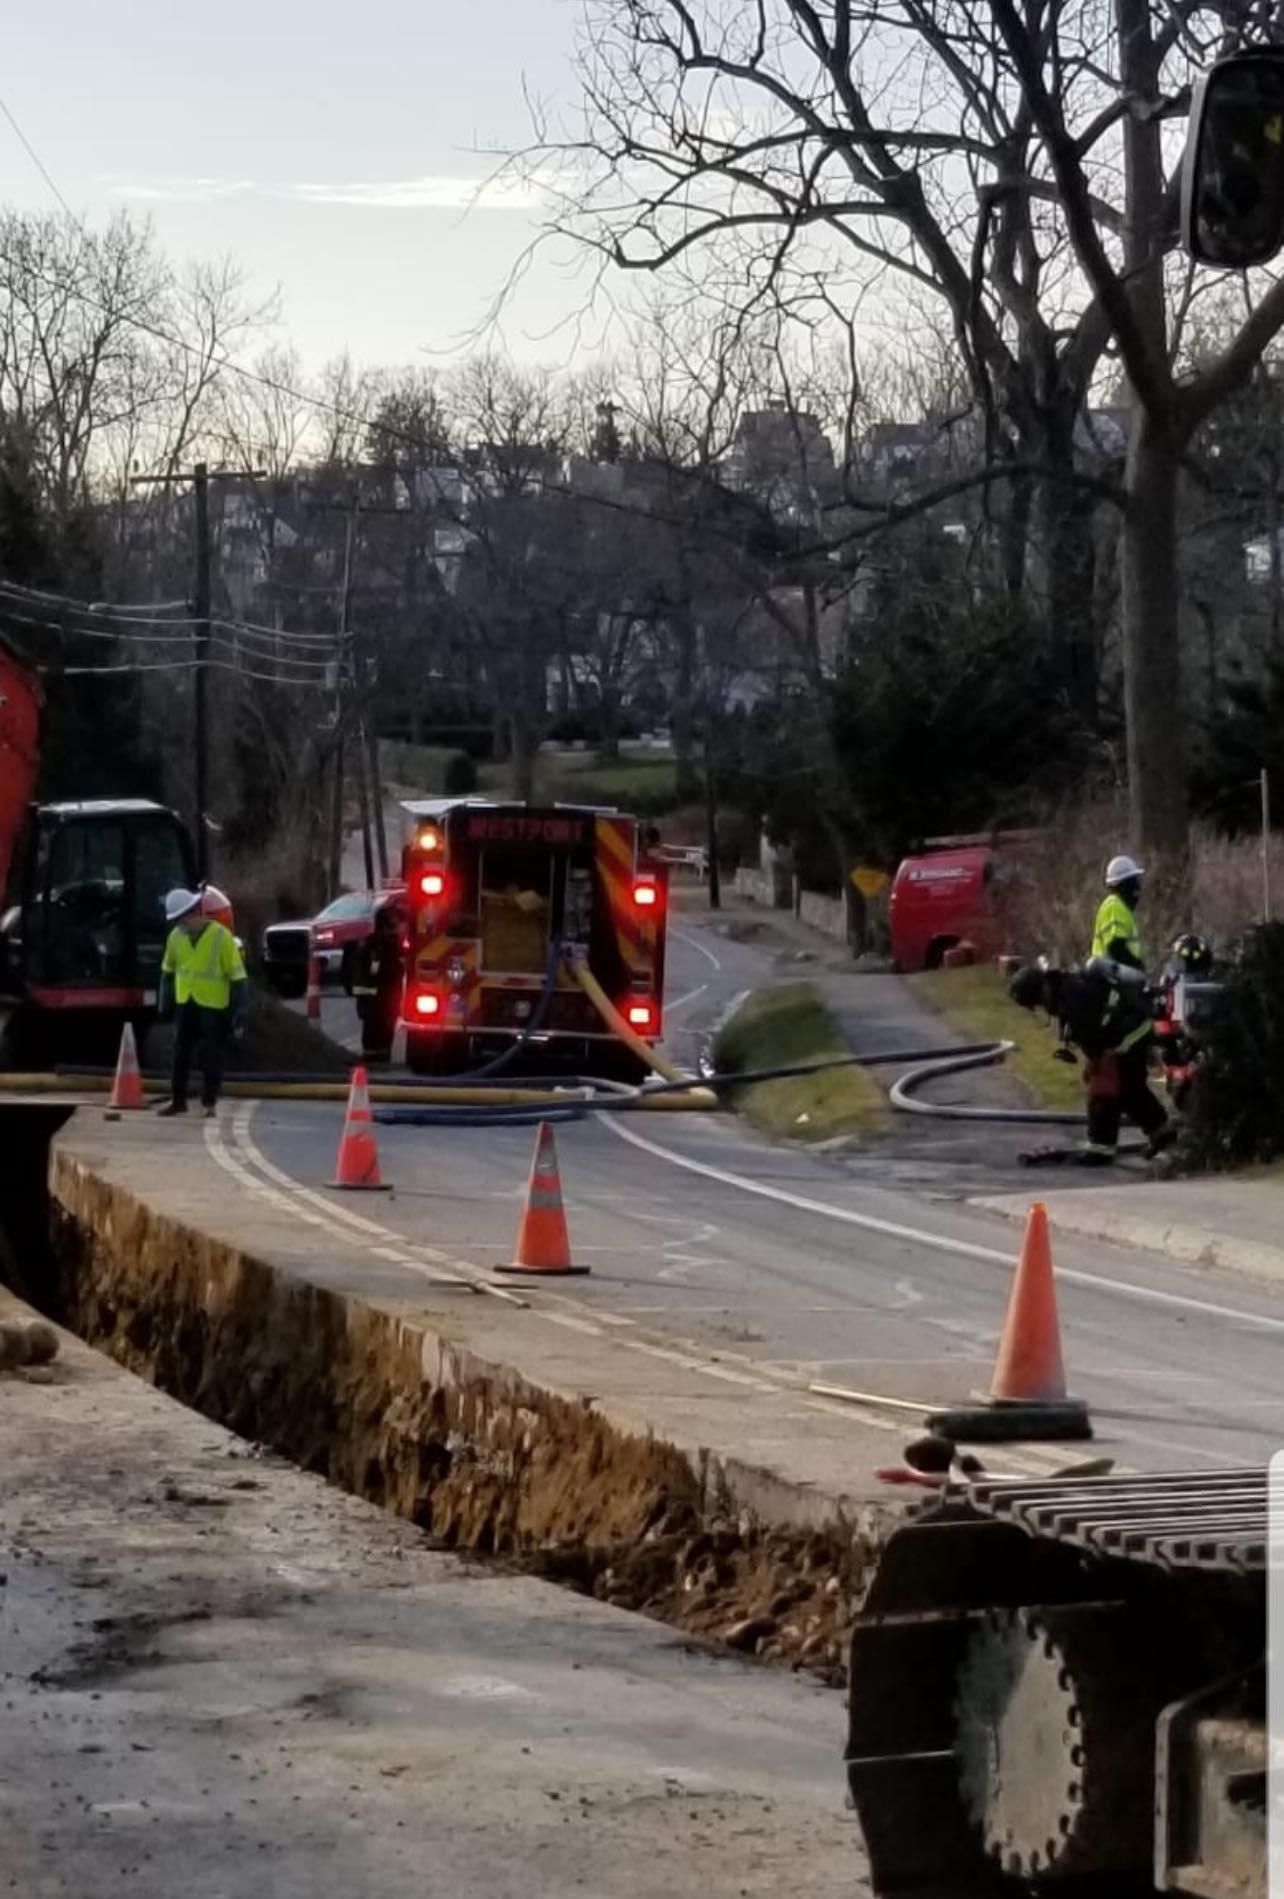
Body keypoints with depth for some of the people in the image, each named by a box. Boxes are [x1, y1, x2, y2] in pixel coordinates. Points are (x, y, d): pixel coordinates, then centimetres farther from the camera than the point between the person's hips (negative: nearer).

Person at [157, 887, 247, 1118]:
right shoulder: (176, 936, 2)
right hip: (185, 1005, 4)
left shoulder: (221, 936, -13)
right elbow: (168, 971, 15)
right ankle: (178, 1100, 19)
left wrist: (239, 1012, -12)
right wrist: (166, 1003, 14)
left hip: (213, 1007, -4)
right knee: (180, 1055, 8)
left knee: (212, 1058, 2)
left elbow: (237, 976, -11)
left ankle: (209, 1103, 12)